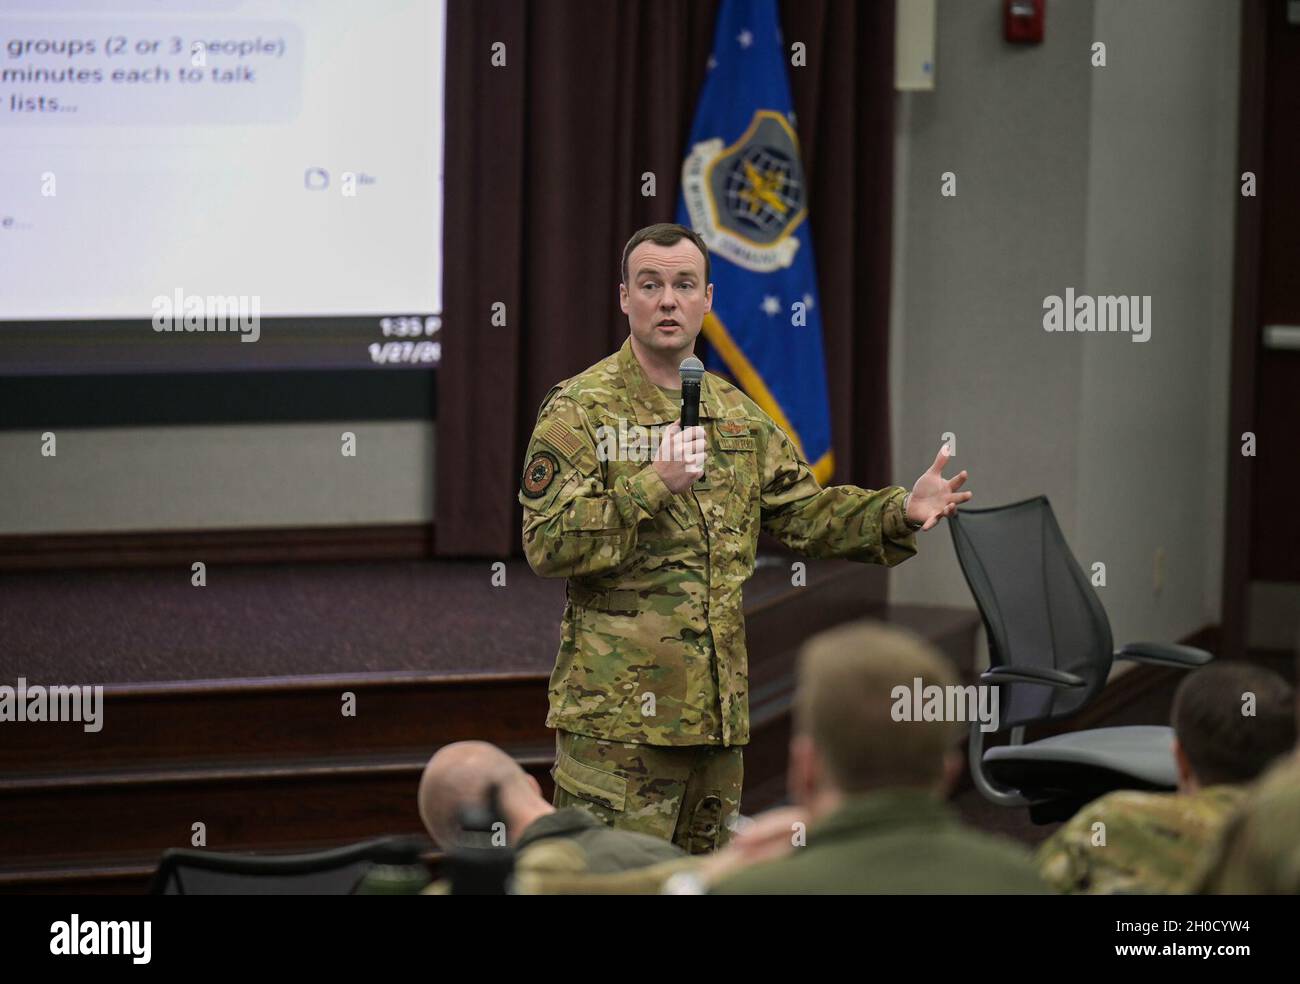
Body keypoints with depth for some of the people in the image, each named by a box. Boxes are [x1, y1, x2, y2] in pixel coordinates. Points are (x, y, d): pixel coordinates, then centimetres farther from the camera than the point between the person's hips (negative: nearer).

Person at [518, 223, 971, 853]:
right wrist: (652, 485, -23)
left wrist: (901, 512, 2)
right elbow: (547, 543, -13)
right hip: (617, 708, -7)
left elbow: (807, 513, 18)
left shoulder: (736, 415, 17)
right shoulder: (579, 409, -5)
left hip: (718, 705, 7)